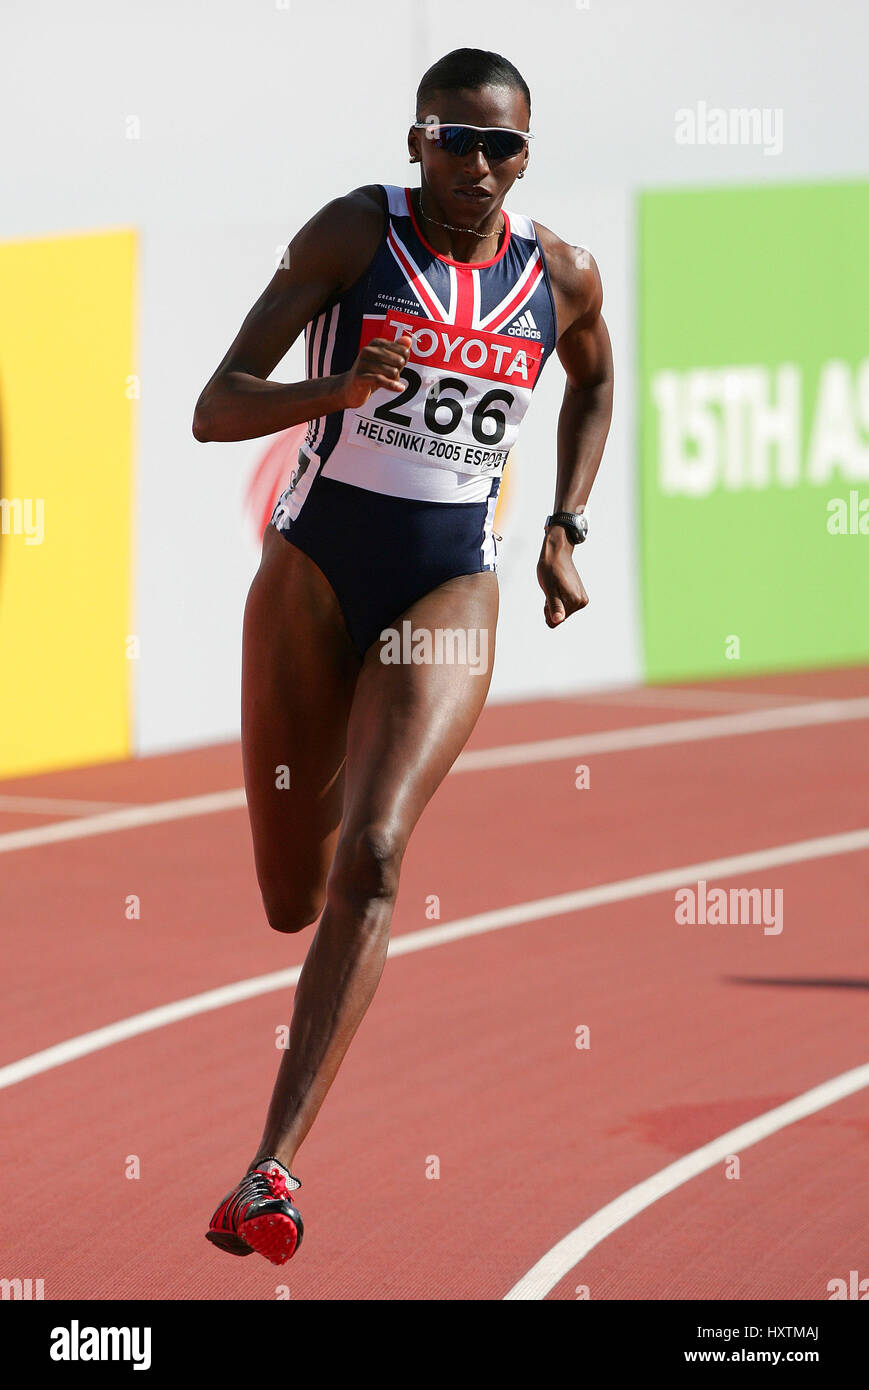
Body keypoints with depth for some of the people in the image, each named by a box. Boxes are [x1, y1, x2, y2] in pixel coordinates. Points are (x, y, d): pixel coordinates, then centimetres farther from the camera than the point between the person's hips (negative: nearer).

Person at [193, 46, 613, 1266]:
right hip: (315, 570, 0)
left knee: (372, 860, -21)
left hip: (449, 594, 0)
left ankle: (273, 1169, -26)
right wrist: (335, 390, -32)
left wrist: (565, 529, 12)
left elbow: (594, 387, 24)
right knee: (291, 901, 10)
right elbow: (215, 409, -14)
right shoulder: (353, 233, -9)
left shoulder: (561, 276, 0)